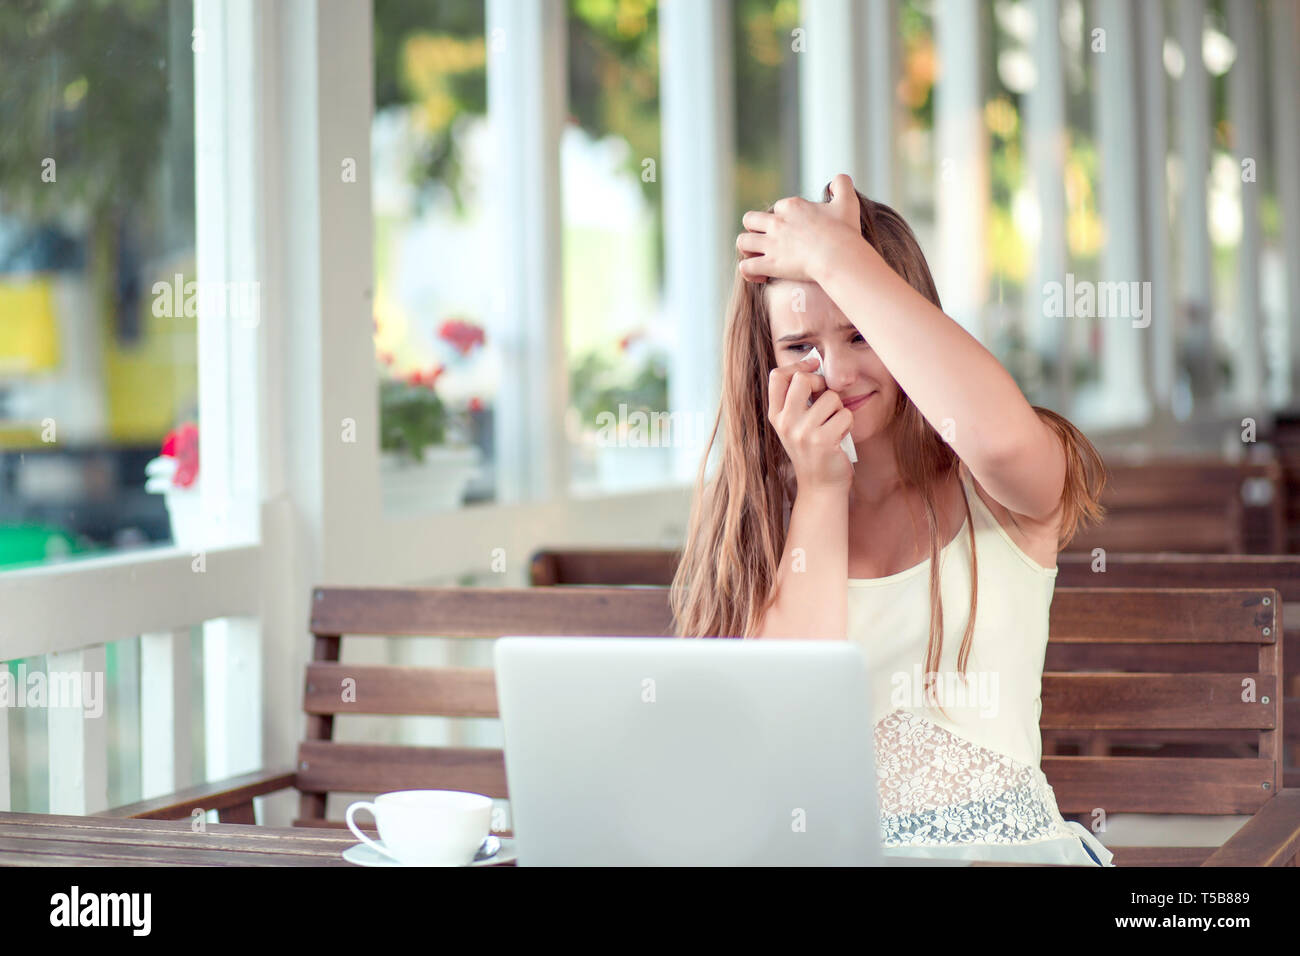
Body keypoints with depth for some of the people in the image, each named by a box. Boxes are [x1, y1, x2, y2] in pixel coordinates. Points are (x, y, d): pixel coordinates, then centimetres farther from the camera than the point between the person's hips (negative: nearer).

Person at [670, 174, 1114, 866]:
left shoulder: (994, 491, 3)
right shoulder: (751, 511, 10)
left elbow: (1001, 437, -23)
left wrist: (836, 256, -13)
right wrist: (819, 492, -4)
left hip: (1007, 845, -1)